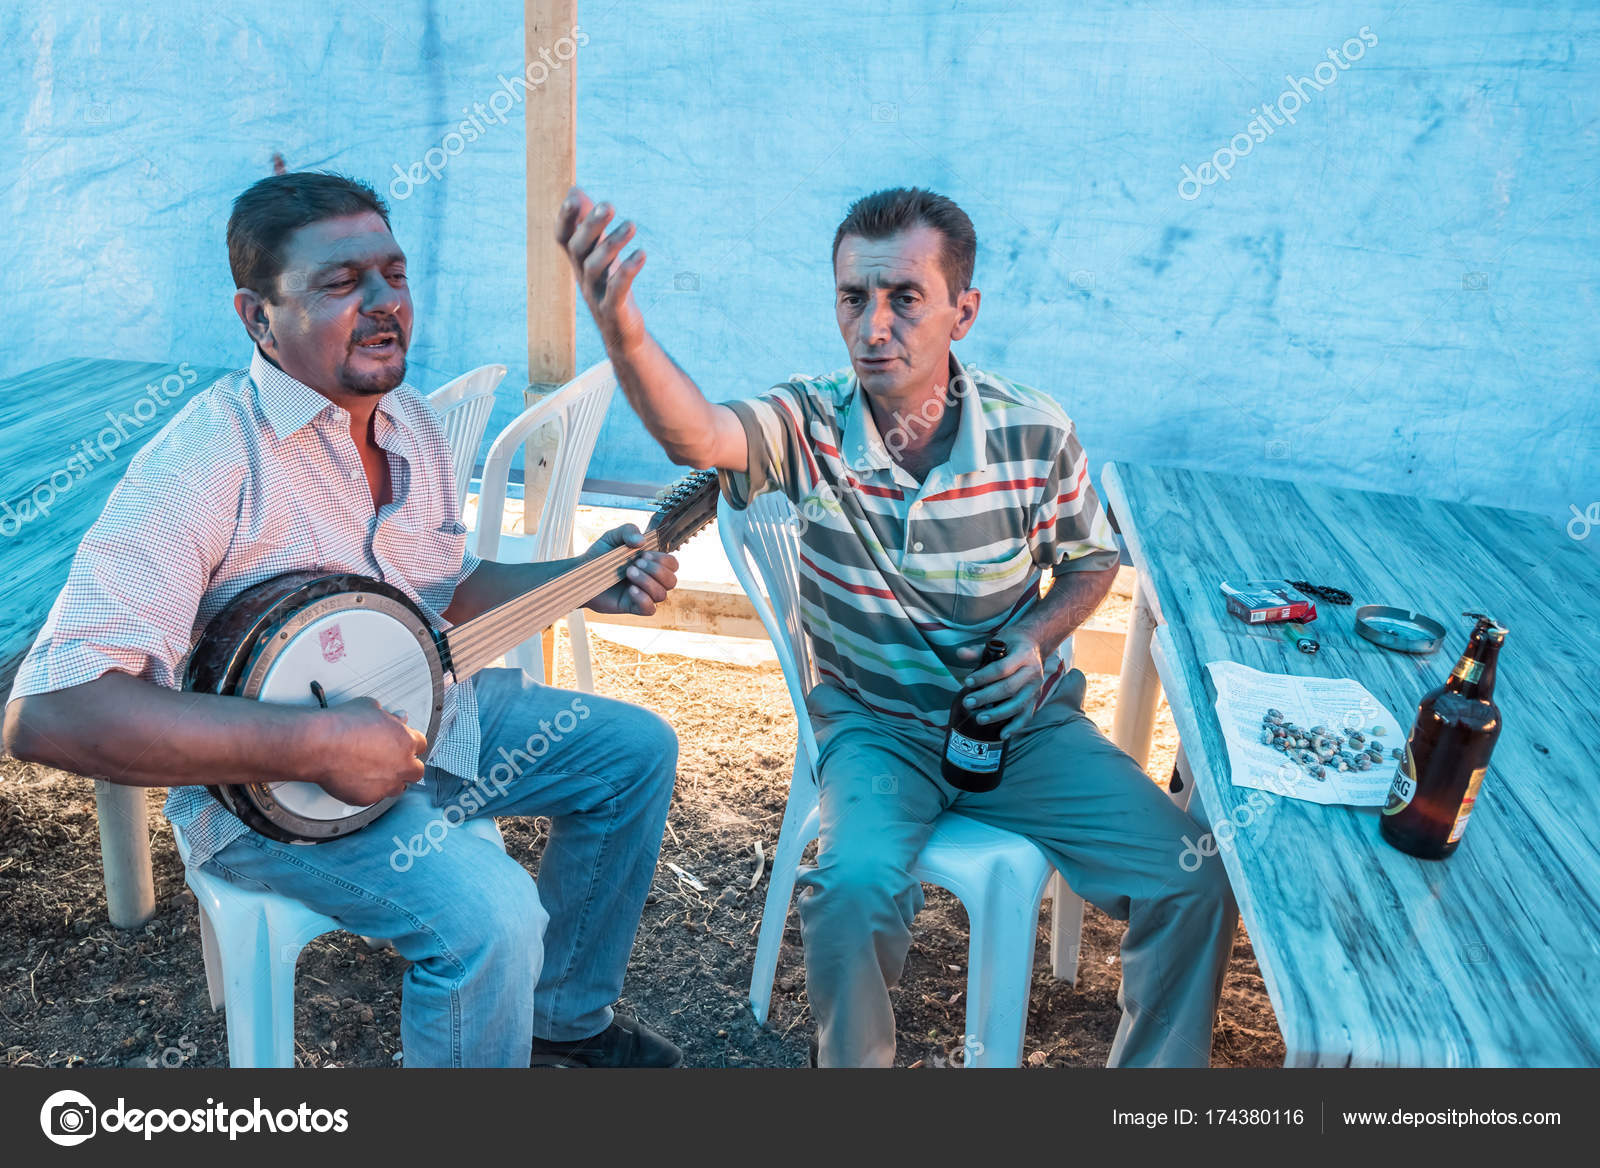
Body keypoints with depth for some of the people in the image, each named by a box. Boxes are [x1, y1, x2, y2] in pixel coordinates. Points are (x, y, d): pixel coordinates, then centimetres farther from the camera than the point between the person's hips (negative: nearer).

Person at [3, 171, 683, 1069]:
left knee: (638, 750, 8)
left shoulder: (414, 424, 2)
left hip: (417, 709, 9)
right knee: (491, 910, -31)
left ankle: (569, 1016, 24)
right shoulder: (204, 464, -26)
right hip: (264, 780, -8)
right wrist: (316, 745, -36)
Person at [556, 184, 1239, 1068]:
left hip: (1020, 719, 2)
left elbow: (1091, 560, 8)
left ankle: (1155, 1065, 19)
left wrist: (1035, 638, -11)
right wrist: (622, 332, -56)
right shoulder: (812, 425, -14)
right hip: (876, 726, -1)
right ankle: (852, 1066, 3)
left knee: (1193, 881, -10)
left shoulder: (1035, 432, -10)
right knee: (855, 883, -30)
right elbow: (697, 435, -37)